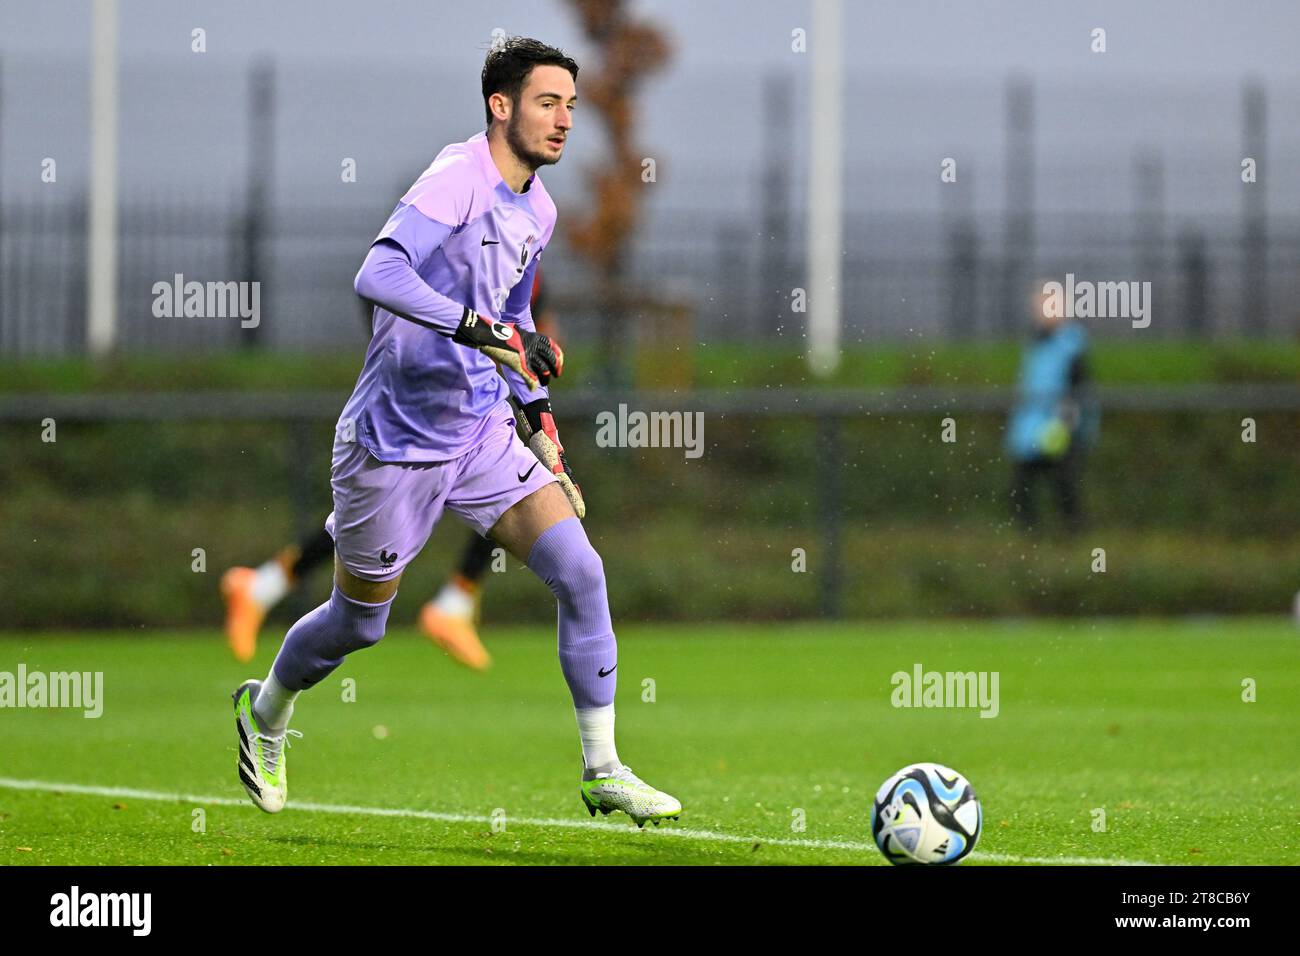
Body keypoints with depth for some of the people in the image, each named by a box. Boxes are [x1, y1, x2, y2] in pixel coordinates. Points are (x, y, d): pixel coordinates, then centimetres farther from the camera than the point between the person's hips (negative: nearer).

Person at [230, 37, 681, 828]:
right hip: (395, 438, -7)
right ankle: (266, 711, 40)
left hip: (482, 433, 7)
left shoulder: (537, 208, 7)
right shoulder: (457, 182, -20)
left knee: (580, 572, -11)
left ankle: (603, 771, -5)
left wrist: (539, 421, 18)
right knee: (360, 622, 9)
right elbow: (378, 275, -36)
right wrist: (481, 330, -43)